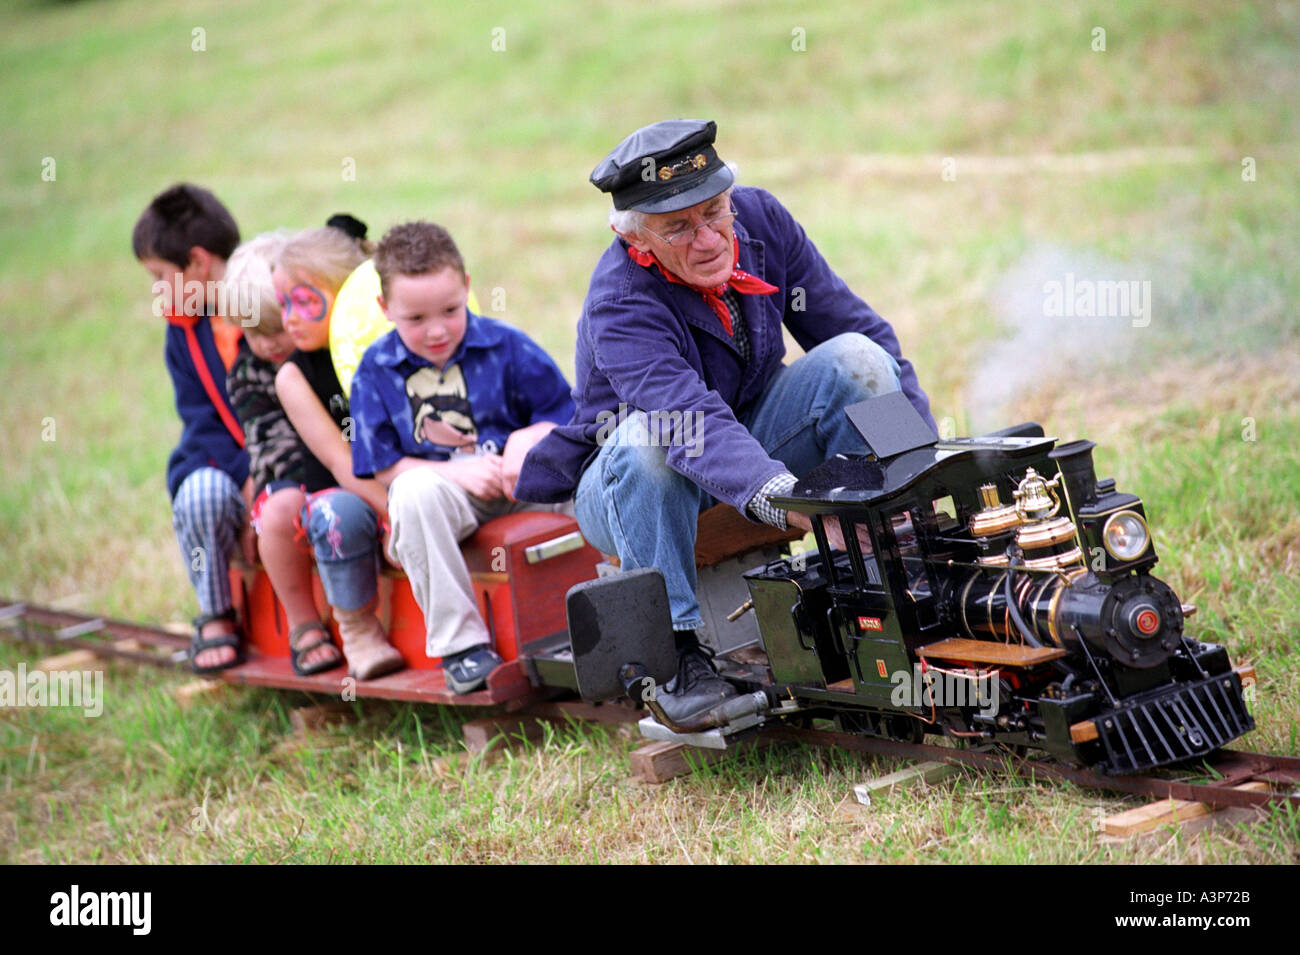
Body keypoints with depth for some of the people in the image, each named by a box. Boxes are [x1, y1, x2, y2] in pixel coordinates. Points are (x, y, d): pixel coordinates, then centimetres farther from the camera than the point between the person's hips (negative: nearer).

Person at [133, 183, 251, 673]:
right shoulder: (183, 332, 6)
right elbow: (201, 420, 2)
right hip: (223, 462, 3)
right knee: (202, 493, -30)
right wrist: (246, 477, -16)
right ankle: (215, 617, -10)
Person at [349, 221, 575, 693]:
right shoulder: (376, 371, 0)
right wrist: (462, 473, -16)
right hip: (445, 493, -1)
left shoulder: (504, 345, 0)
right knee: (413, 491, -37)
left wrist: (530, 439, -17)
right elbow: (383, 467, -2)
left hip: (520, 481, 1)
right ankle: (459, 641, -30)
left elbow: (562, 412, 7)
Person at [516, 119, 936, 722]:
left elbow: (854, 326, -6)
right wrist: (771, 493, -63)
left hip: (753, 438, 5)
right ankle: (675, 649, -31)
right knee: (648, 433, -39)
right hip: (633, 489, -5)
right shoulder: (620, 304, -29)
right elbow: (693, 418, -45)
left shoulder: (761, 221, -13)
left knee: (858, 356, -19)